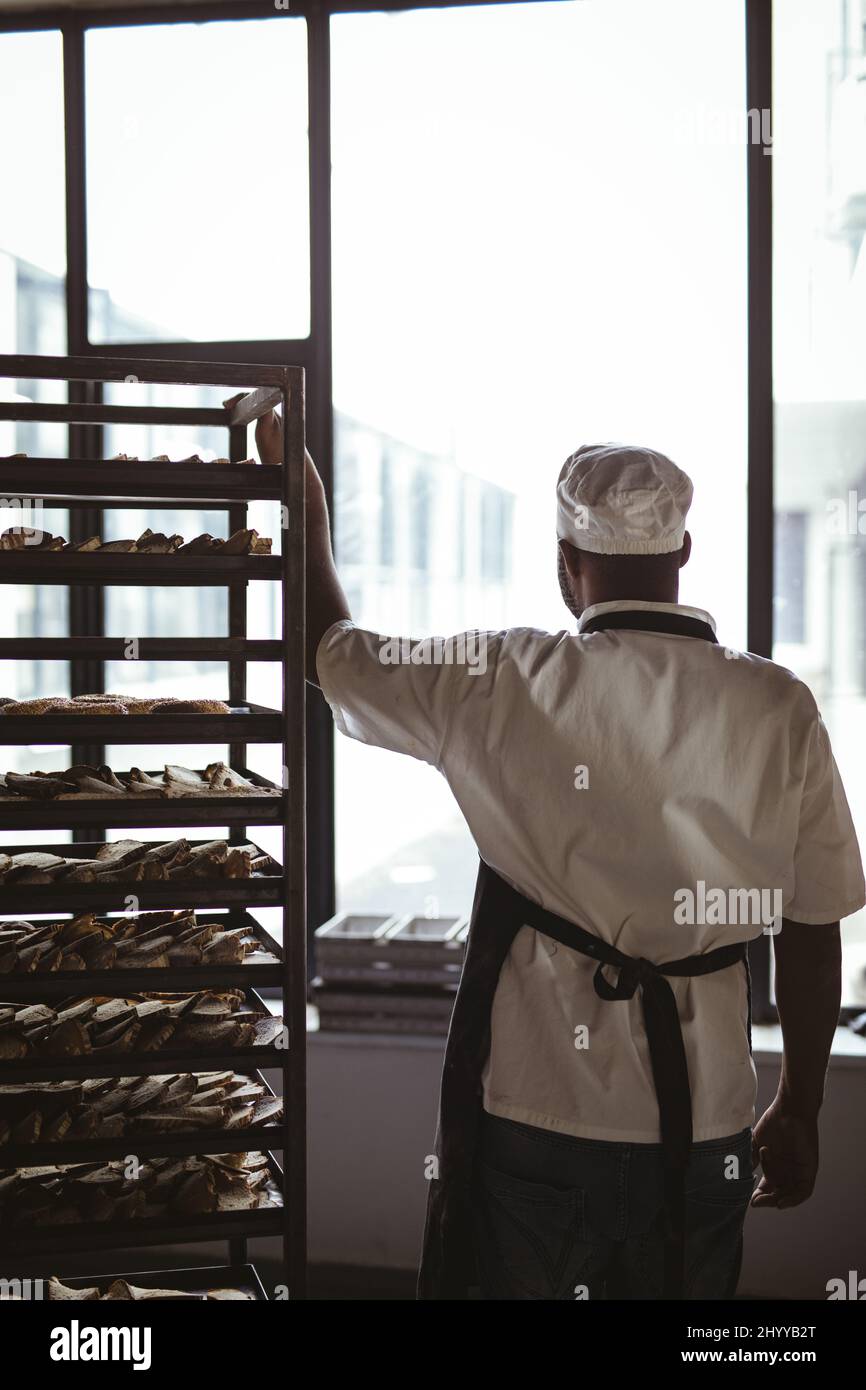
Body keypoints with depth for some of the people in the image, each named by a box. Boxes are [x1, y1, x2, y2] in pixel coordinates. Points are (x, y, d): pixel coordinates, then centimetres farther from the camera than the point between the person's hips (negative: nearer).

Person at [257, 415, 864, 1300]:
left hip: (533, 1118, -1)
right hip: (702, 1121, 2)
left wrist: (309, 514, 22)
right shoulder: (780, 708, -8)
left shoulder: (501, 687, -11)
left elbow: (327, 649, 6)